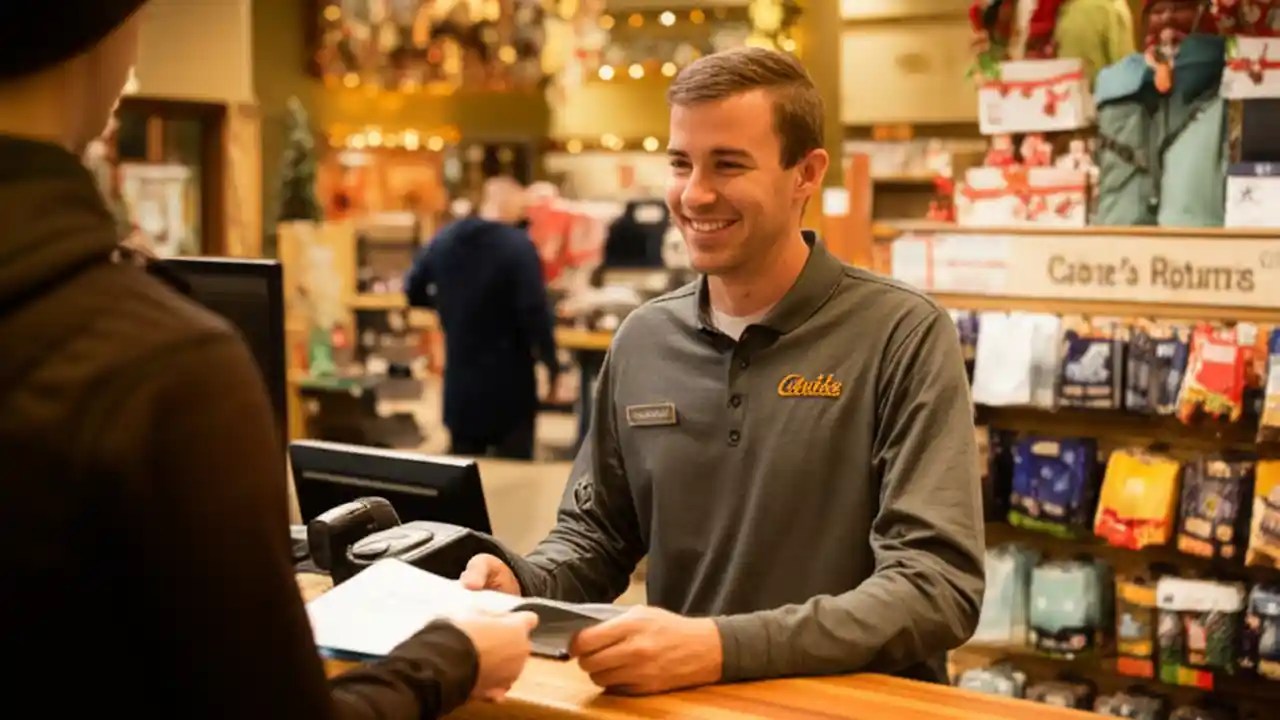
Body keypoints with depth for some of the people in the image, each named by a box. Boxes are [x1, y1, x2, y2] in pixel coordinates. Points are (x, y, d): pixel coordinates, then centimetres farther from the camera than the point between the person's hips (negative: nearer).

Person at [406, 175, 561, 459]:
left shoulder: (442, 240, 3)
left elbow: (413, 293, 13)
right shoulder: (517, 245, -16)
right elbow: (535, 312, -19)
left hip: (459, 379, 6)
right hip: (508, 381, -6)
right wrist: (552, 367, -10)